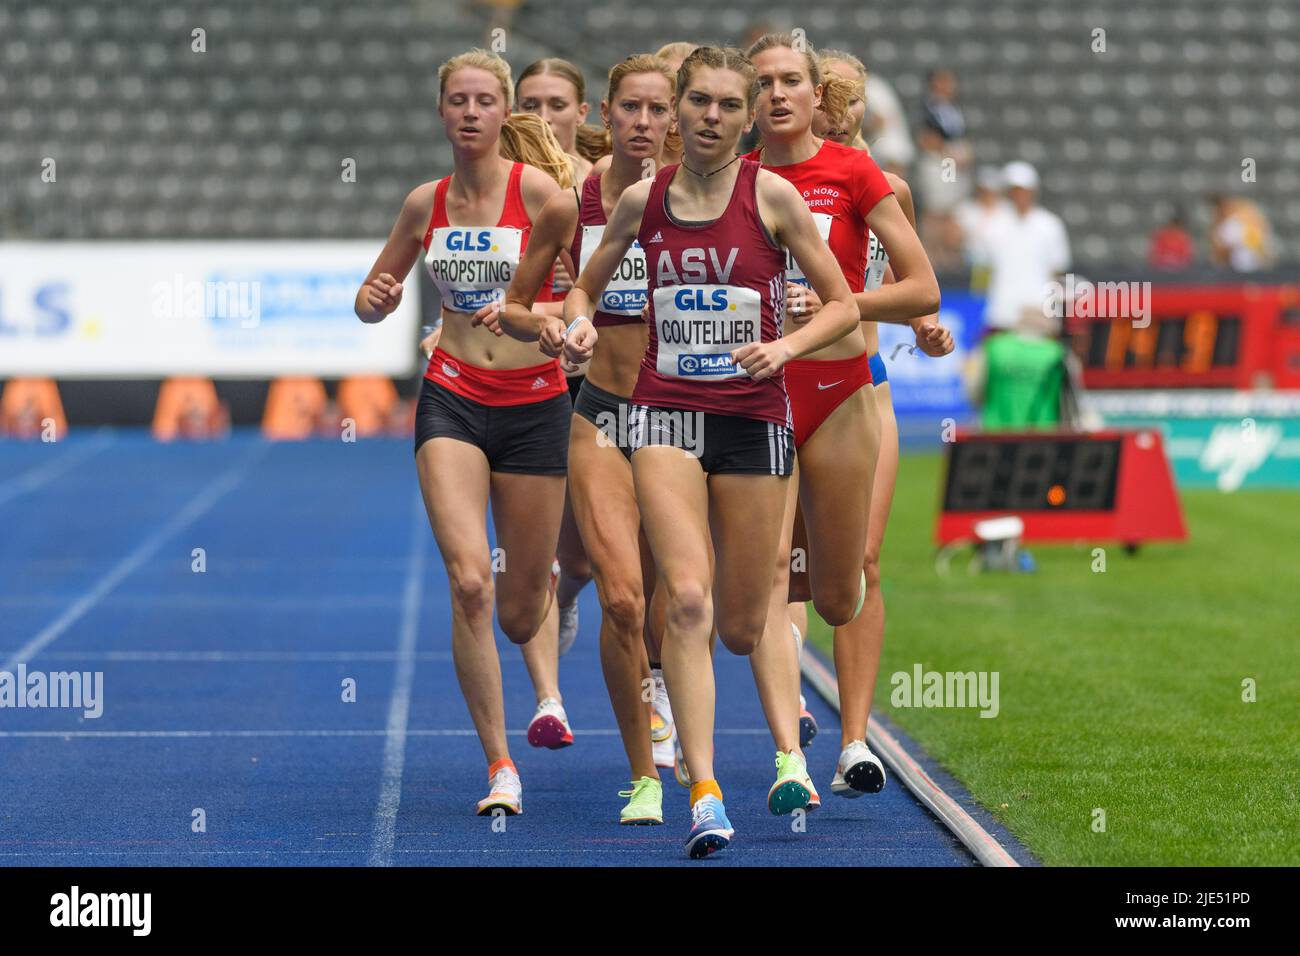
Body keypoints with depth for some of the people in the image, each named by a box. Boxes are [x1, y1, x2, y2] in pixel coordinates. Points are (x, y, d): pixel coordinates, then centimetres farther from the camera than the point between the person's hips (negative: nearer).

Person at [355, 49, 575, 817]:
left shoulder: (537, 188, -7)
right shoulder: (425, 203, 5)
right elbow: (375, 299, 18)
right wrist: (375, 300, -5)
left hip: (533, 401, -2)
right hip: (452, 399, 2)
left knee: (521, 603, 7)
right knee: (469, 581, -18)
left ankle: (547, 688, 46)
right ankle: (500, 767, -10)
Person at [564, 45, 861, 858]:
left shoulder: (772, 196, -4)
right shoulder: (643, 199, 3)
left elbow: (845, 307, 0)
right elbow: (586, 285, 18)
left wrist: (784, 346, -18)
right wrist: (581, 323, -5)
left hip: (754, 417, -1)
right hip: (667, 415, 1)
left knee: (741, 630, 6)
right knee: (686, 600, -19)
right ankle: (705, 795, -20)